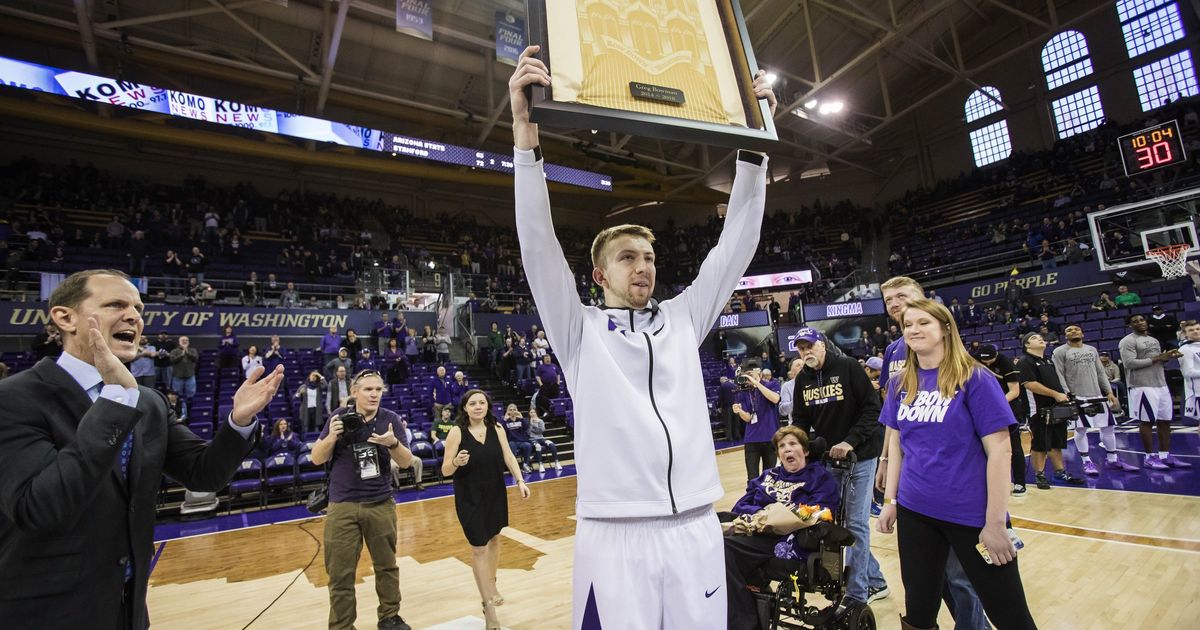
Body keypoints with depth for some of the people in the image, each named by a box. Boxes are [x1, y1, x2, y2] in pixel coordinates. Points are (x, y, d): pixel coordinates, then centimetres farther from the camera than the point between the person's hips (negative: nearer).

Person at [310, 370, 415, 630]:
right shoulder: (339, 416, -5)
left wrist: (393, 443, -27)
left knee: (386, 566, 14)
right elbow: (317, 459, -1)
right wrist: (332, 436, -20)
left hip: (381, 504, 1)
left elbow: (406, 462, -6)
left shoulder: (390, 418, -6)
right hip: (342, 506, 0)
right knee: (340, 574, 7)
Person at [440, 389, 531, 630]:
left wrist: (520, 481, -18)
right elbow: (445, 470, -14)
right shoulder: (457, 432, -15)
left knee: (494, 539, 20)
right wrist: (456, 462, -35)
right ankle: (488, 605, 12)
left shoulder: (496, 430, -4)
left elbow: (509, 457, -5)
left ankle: (492, 586, 44)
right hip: (469, 498, -4)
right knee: (478, 548, -1)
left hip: (495, 494, 4)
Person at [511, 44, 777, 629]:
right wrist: (525, 131, -17)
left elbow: (736, 244, 8)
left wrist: (754, 145, 3)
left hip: (696, 530, 4)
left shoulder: (683, 319, 10)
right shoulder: (580, 328, 1)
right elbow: (538, 244, -9)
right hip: (615, 537, -3)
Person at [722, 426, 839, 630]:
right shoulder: (768, 475, 27)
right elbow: (740, 506, 16)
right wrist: (763, 513, -4)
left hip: (788, 541, -5)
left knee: (722, 548, -30)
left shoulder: (821, 478, 13)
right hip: (756, 532, 6)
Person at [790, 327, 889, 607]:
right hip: (827, 459, 6)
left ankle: (856, 595, 11)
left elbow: (872, 407, -14)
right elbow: (801, 420, 10)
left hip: (859, 455, -6)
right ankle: (876, 582, 30)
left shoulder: (848, 367, -12)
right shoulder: (802, 379, 5)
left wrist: (850, 441, -21)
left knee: (855, 523, -2)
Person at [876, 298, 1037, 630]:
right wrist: (890, 500, 7)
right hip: (914, 511, 4)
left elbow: (999, 450, -13)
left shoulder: (974, 378, -11)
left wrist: (995, 522, -15)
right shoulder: (900, 383, 3)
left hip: (971, 513, -4)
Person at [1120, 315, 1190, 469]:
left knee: (1165, 421, 9)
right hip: (1143, 386, -8)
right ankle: (1150, 457, 4)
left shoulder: (1154, 340, 19)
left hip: (1161, 385, 8)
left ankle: (1166, 456, 17)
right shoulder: (1128, 341, -9)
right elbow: (1129, 363, -19)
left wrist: (1169, 357, 3)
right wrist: (1157, 358, -15)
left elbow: (1158, 362, 23)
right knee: (1147, 421, -3)